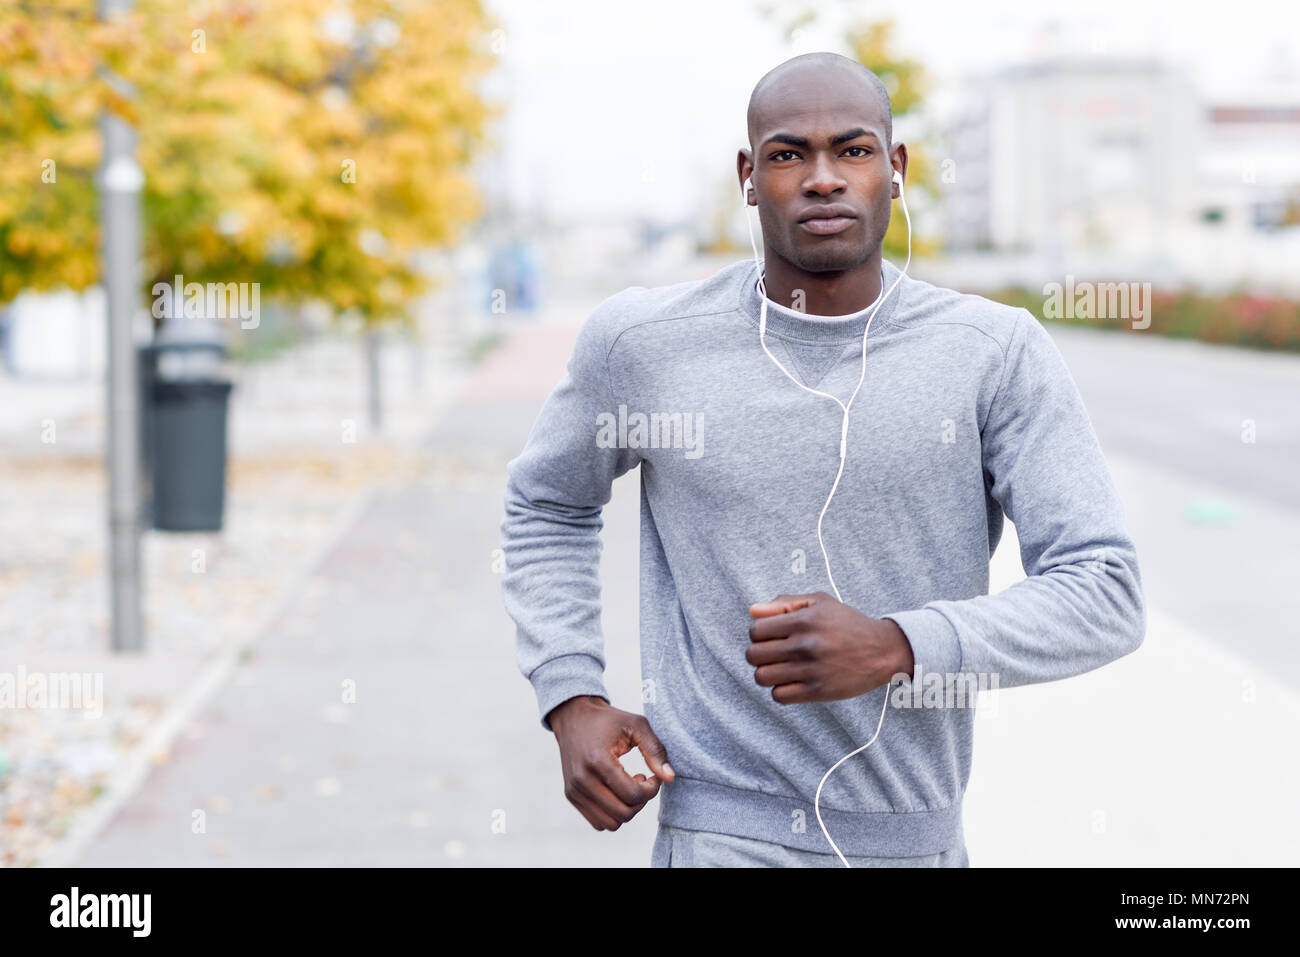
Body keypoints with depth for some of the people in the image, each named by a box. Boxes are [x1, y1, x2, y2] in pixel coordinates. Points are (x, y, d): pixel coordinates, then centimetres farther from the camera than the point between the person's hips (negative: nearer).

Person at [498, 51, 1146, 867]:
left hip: (920, 834, 2)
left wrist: (894, 647, -25)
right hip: (723, 837, -1)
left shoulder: (998, 354, -7)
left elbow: (1106, 594, -10)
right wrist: (572, 701, 0)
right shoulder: (642, 342, -4)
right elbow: (548, 504, 14)